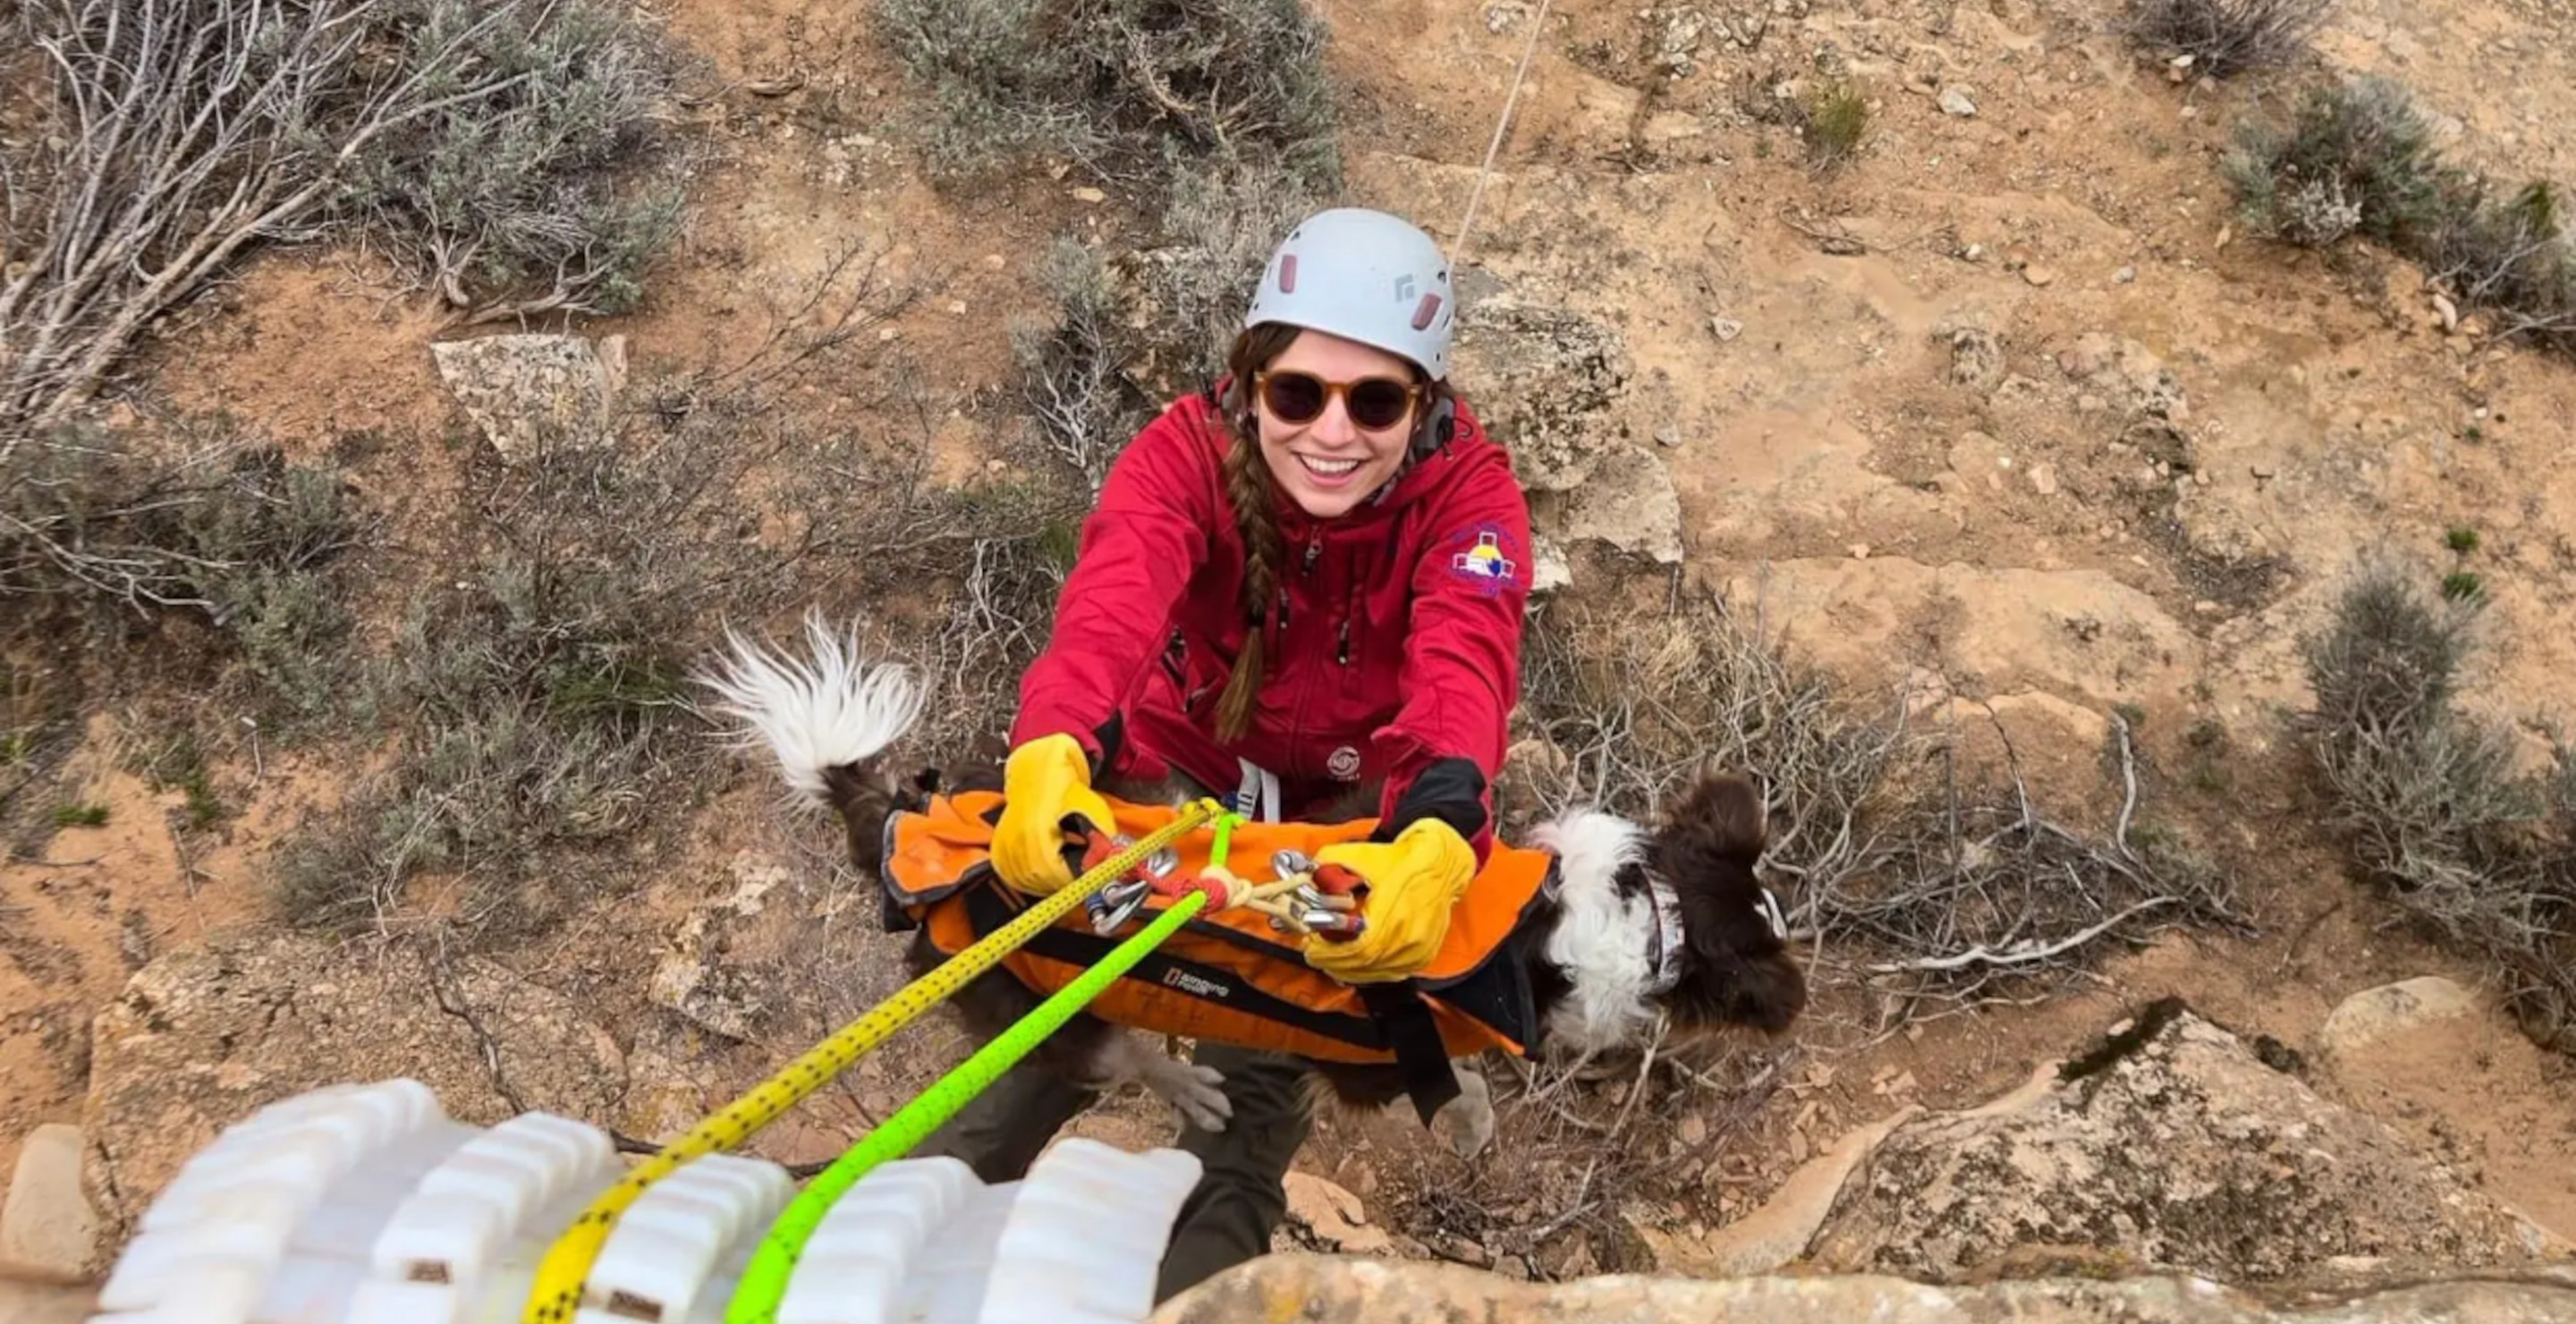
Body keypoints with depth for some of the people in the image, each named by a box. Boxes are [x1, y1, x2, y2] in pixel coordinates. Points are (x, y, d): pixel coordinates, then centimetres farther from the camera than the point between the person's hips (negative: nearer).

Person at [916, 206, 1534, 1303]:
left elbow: (1464, 671, -43)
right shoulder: (1187, 453, -25)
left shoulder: (1468, 491, -26)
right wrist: (1051, 755, -67)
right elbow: (1109, 608, -44)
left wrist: (1435, 847, -65)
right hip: (1187, 759, 0)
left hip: (1358, 800, 0)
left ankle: (1204, 1270, 8)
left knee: (1261, 1051, -14)